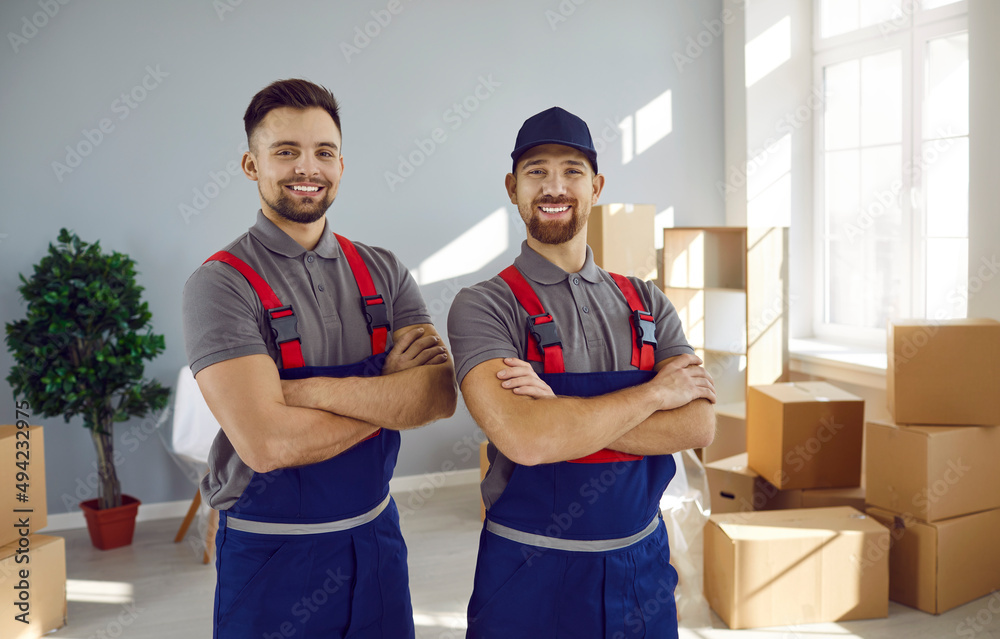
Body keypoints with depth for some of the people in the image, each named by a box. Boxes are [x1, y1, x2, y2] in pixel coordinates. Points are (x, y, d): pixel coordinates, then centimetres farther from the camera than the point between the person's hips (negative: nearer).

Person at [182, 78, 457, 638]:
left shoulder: (383, 272, 2)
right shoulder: (222, 283, -13)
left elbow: (440, 396, -11)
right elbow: (267, 443, -23)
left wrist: (312, 389, -22)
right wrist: (390, 393, -13)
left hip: (376, 536, 5)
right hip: (270, 554, -4)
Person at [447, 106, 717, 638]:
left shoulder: (646, 303, 4)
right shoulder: (484, 307, -10)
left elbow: (698, 425, -9)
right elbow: (523, 438, -25)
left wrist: (559, 411, -21)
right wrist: (654, 392, -14)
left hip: (642, 568, 4)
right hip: (529, 574, -3)